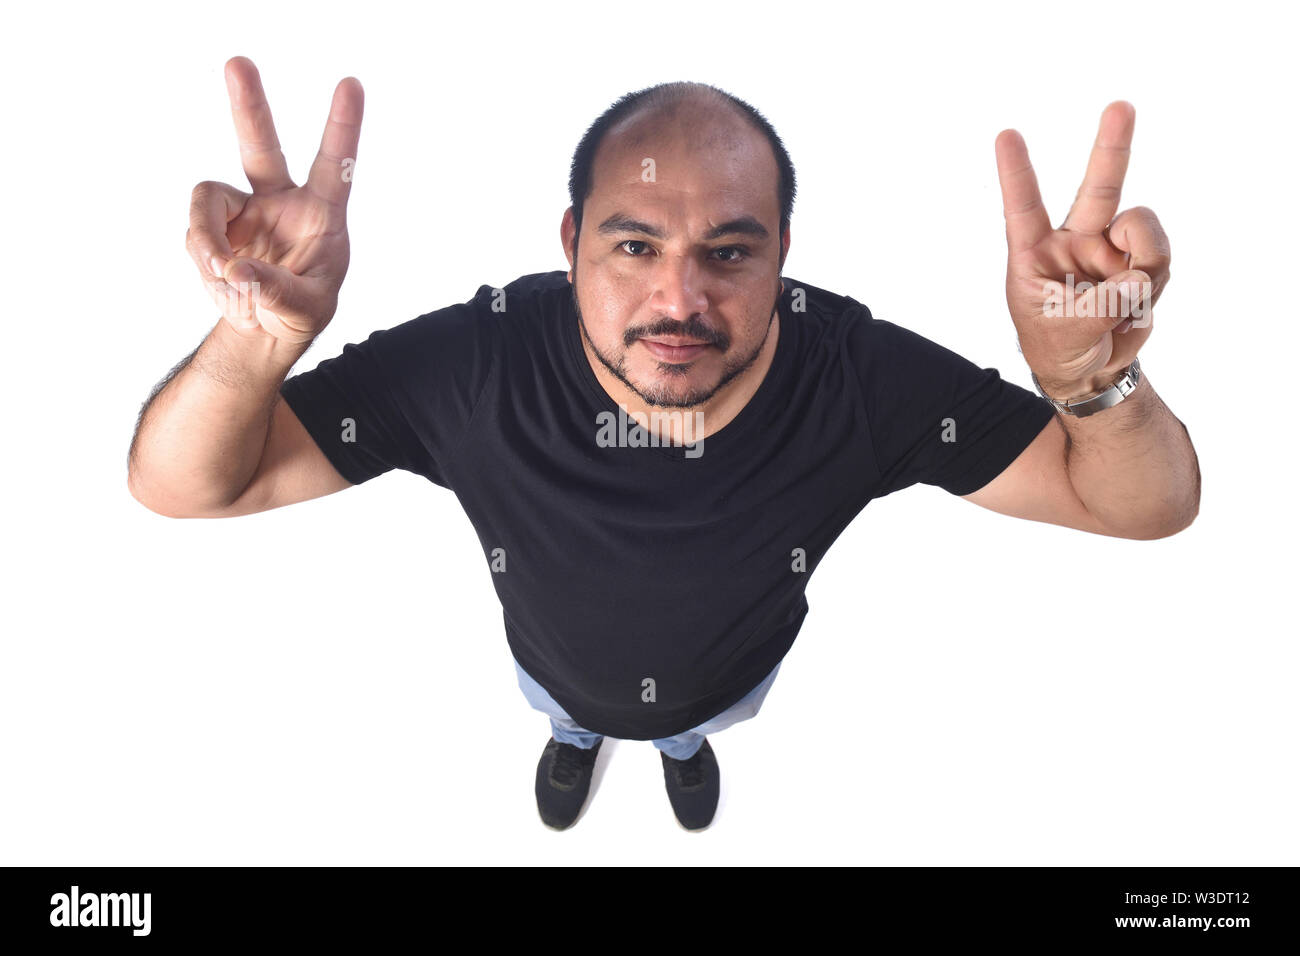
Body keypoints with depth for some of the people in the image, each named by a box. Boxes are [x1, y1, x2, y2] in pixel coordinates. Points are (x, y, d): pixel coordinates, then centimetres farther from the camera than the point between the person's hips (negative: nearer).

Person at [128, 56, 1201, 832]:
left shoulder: (859, 374, -38)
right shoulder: (476, 365, -40)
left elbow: (1151, 508, -31)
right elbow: (180, 487, -36)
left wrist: (1095, 385, -55)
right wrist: (256, 345, -60)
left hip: (733, 672, 1)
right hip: (560, 668, 0)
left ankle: (687, 739, 77)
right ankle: (577, 733, 76)